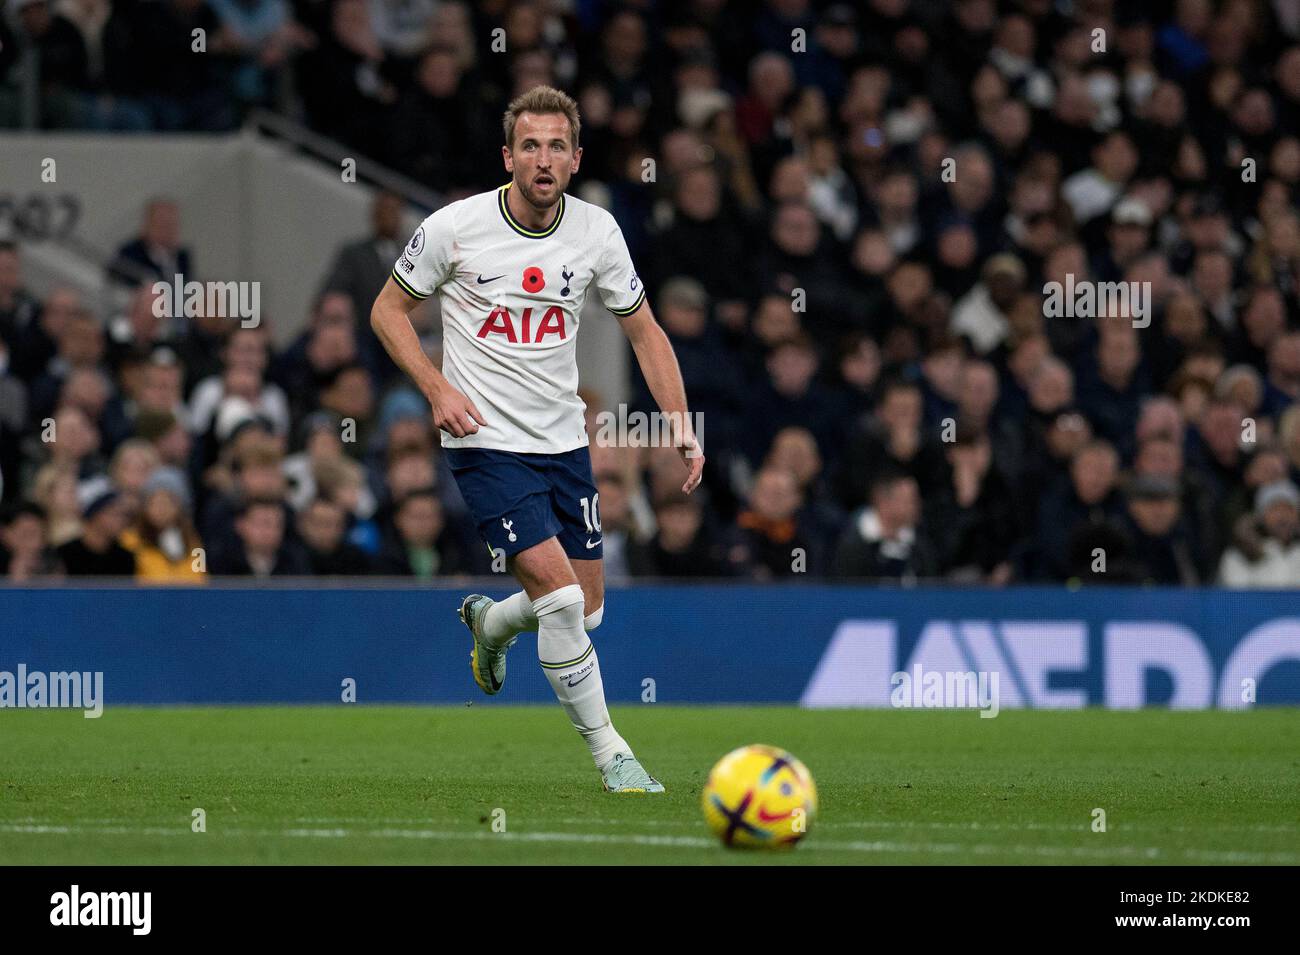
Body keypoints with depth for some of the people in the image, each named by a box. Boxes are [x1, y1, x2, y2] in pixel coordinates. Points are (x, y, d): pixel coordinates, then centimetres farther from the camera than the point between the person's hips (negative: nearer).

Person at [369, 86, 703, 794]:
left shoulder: (595, 231, -2)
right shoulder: (455, 227, -12)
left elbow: (642, 330, 9)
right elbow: (388, 309, 0)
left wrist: (680, 421, -4)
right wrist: (437, 388, -14)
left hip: (563, 441, 5)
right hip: (486, 443, -5)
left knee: (585, 612, 9)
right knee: (560, 593, -19)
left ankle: (489, 624, 43)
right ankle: (609, 754, -6)